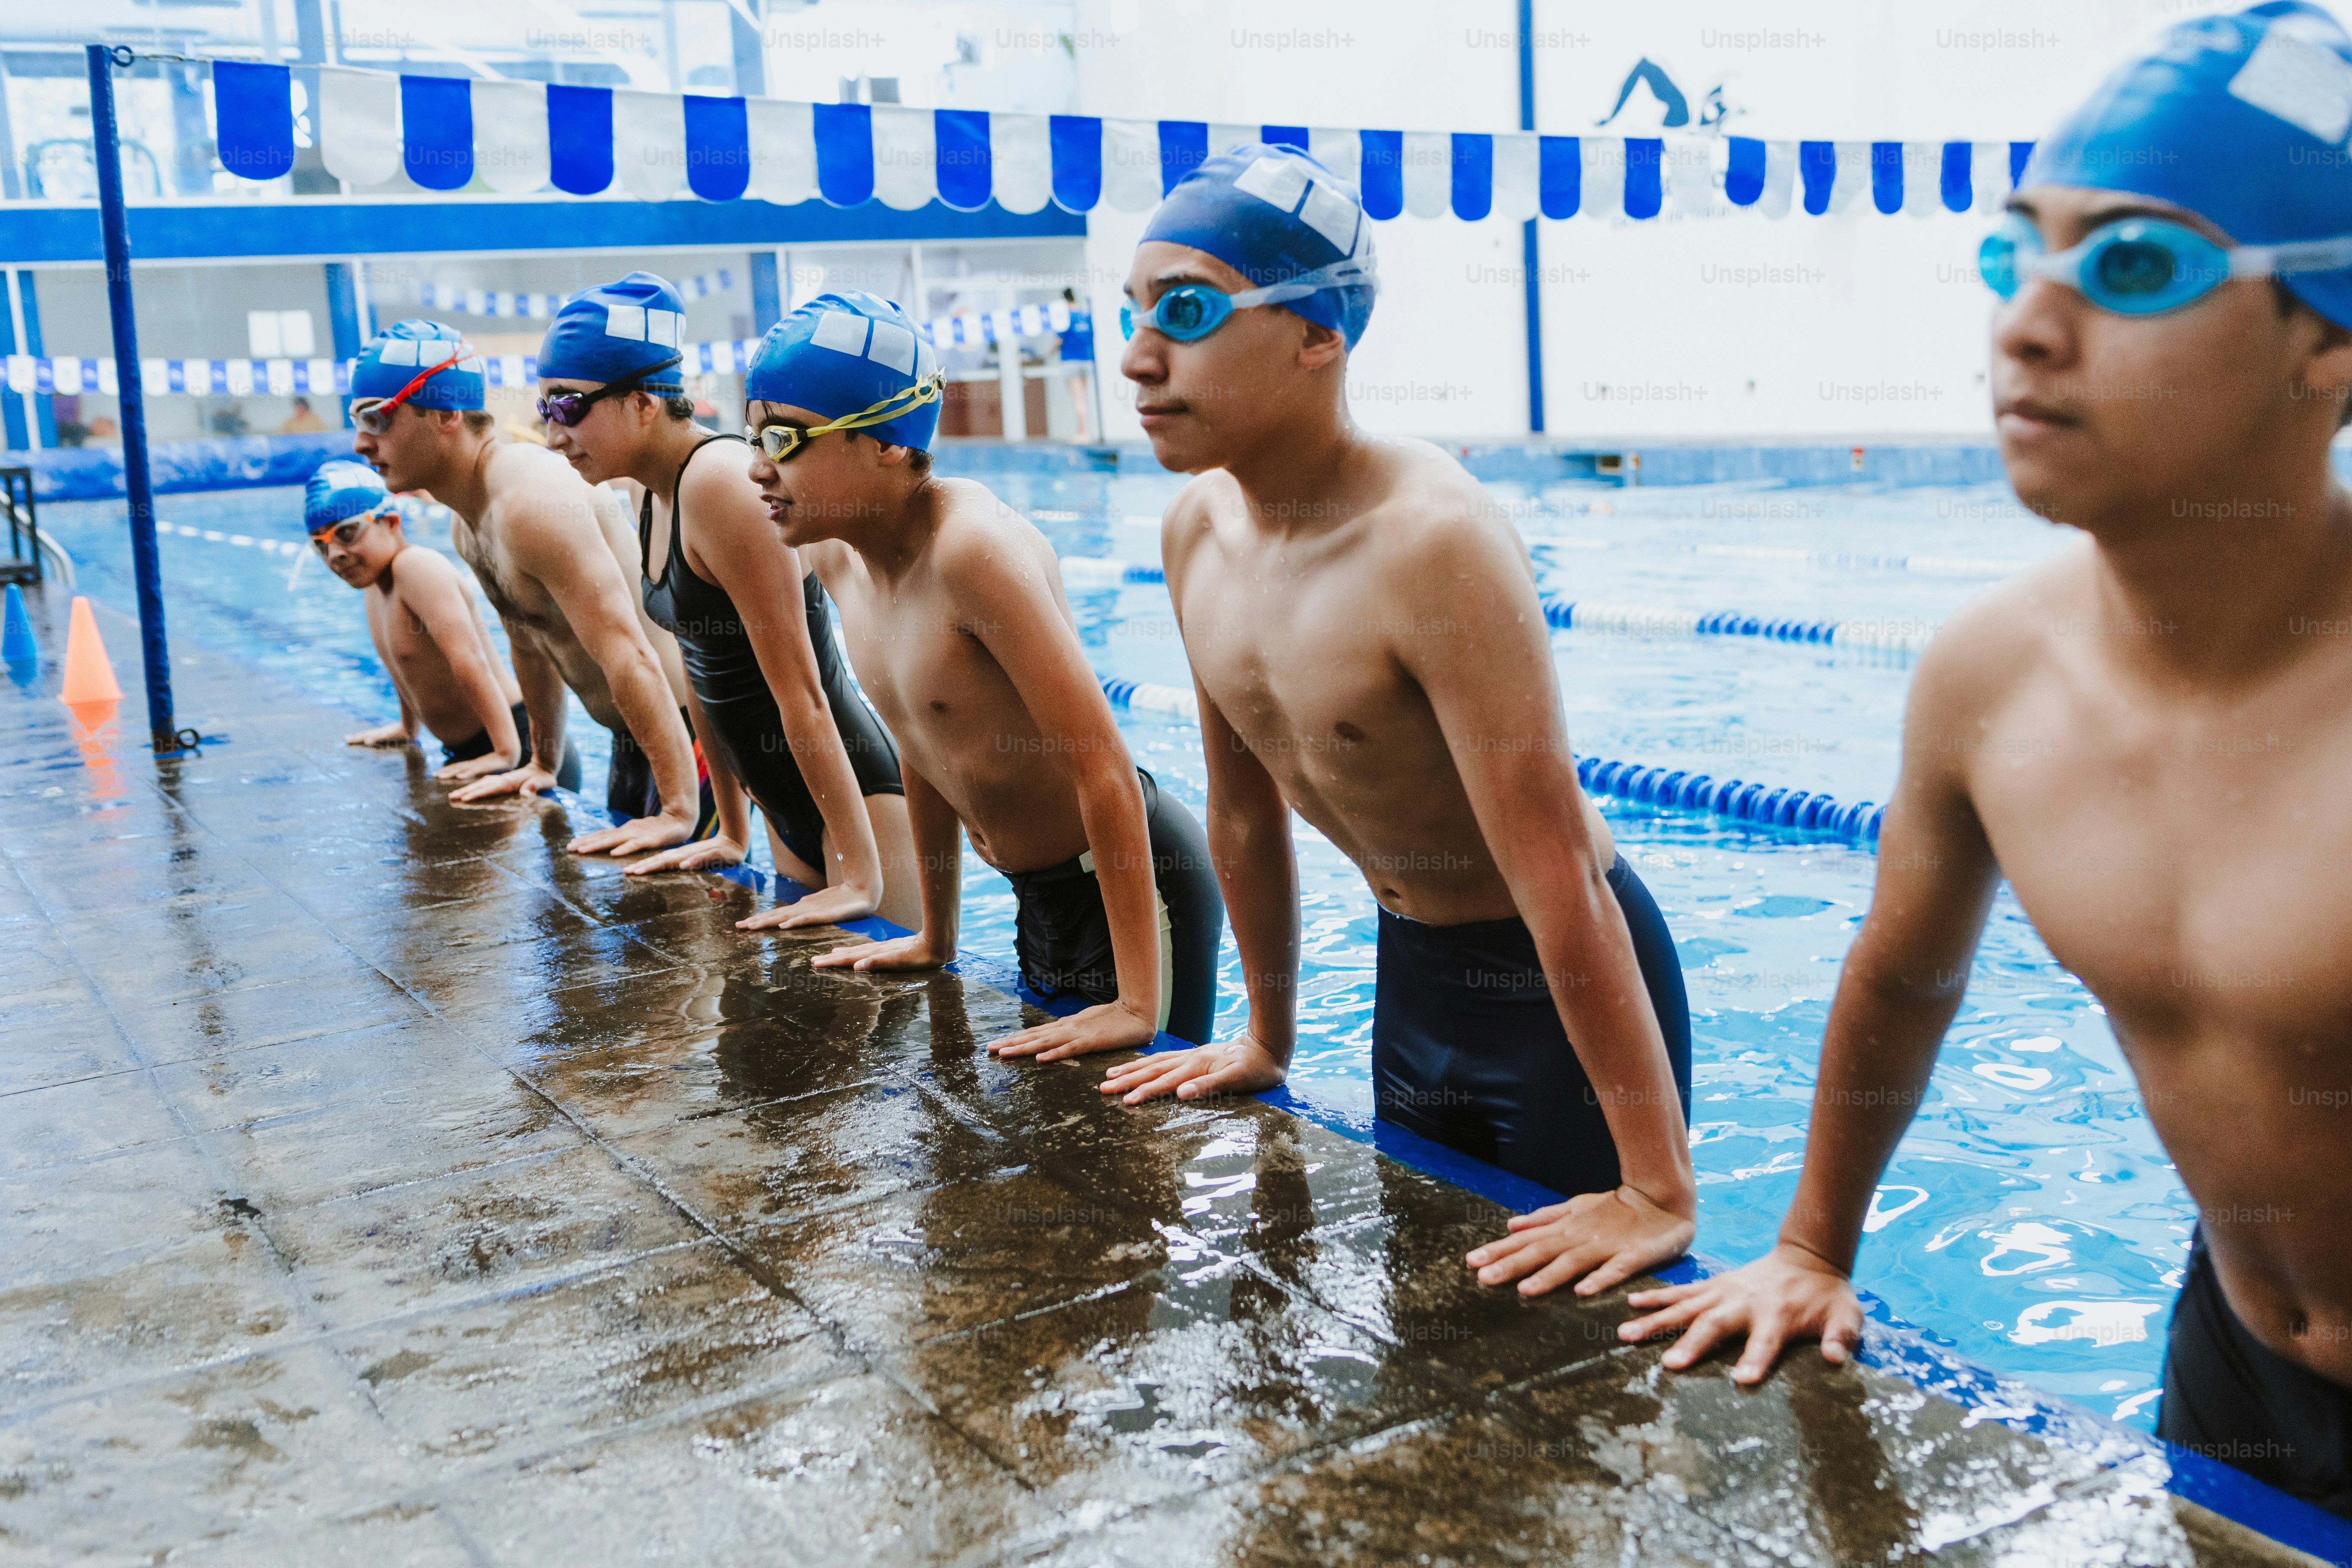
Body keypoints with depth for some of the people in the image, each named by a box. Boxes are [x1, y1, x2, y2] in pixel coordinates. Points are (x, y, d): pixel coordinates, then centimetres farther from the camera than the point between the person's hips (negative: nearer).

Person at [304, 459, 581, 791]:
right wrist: (407, 728, 32)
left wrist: (507, 753, -36)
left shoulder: (416, 567, -20)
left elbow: (469, 658, -30)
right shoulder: (374, 576, 9)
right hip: (466, 752, 9)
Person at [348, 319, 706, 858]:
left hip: (688, 729, -10)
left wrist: (680, 812, -35)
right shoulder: (467, 522, 6)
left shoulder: (534, 501, -27)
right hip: (631, 736, 10)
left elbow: (630, 660, -32)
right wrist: (543, 763, 25)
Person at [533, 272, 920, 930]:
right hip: (787, 810, 10)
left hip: (856, 794, -10)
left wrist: (861, 877, -23)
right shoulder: (653, 493, 7)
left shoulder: (722, 483, -21)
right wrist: (732, 833, 18)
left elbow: (799, 690, -23)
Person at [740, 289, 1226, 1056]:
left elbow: (1105, 771, -28)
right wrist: (934, 939, 18)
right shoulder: (837, 554, -2)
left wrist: (1137, 1006, -28)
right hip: (1036, 897, 9)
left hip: (1135, 881, -9)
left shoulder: (973, 546, -27)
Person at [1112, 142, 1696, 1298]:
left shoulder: (1432, 541, -29)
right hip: (1409, 975, 8)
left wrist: (1659, 1191, -28)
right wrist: (1266, 1042, 17)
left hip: (1563, 984, -7)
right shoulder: (1197, 530, -4)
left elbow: (1557, 876, -31)